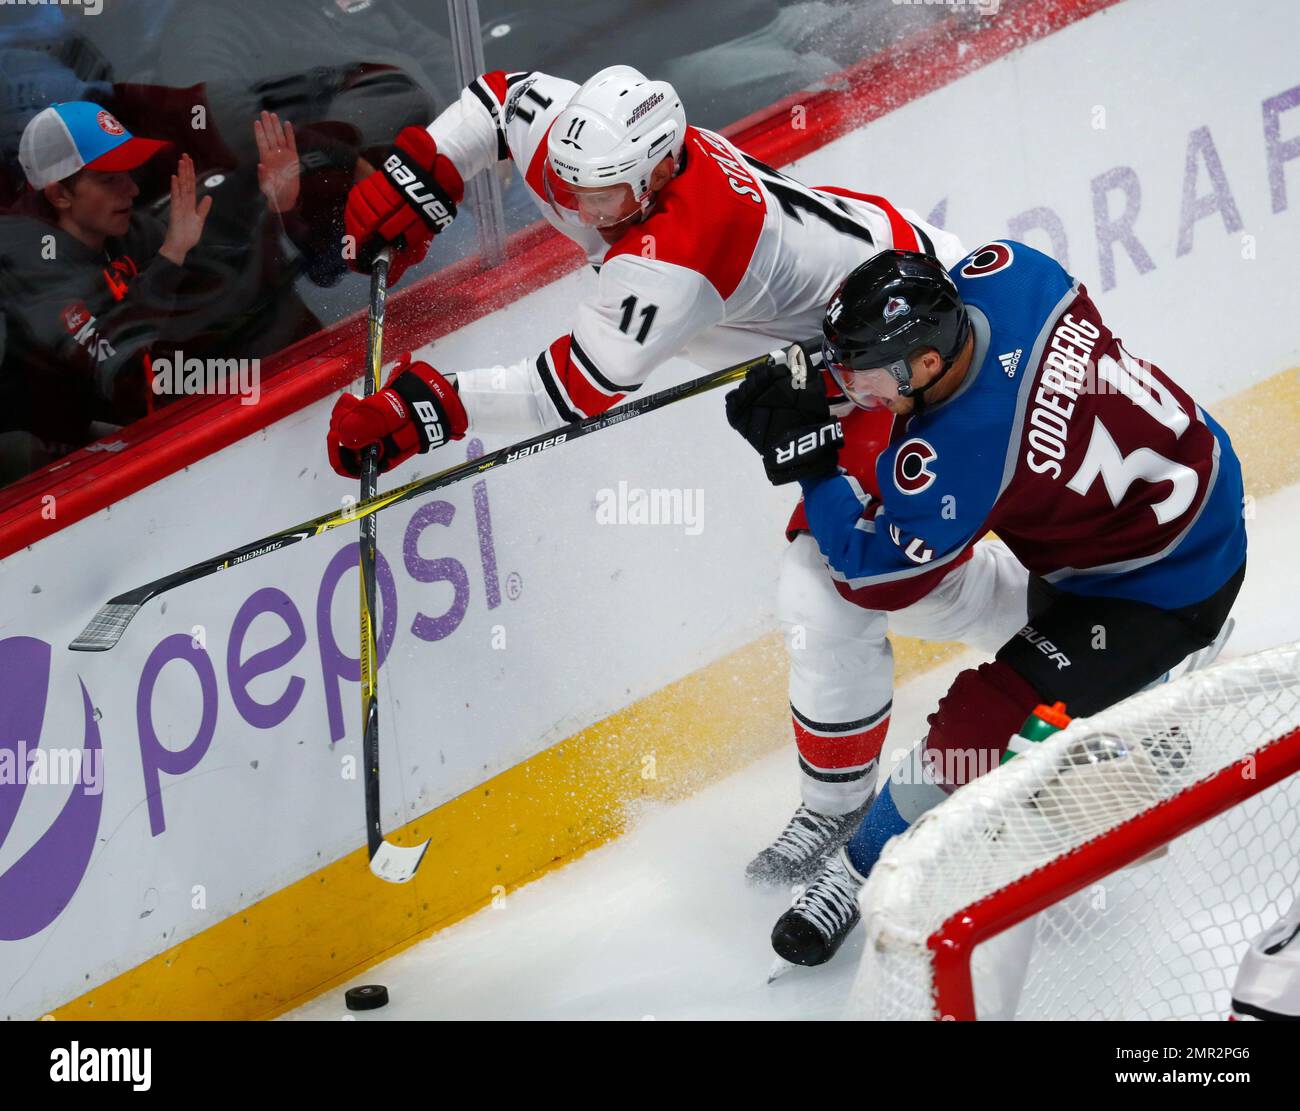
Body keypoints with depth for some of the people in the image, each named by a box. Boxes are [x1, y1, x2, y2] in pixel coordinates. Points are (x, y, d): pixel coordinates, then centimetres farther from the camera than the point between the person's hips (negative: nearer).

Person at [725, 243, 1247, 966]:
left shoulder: (953, 460, -38)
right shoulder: (1006, 271, -22)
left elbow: (879, 575, -20)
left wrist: (812, 462, -16)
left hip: (1165, 591, -9)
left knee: (980, 729, -10)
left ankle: (866, 869, 12)